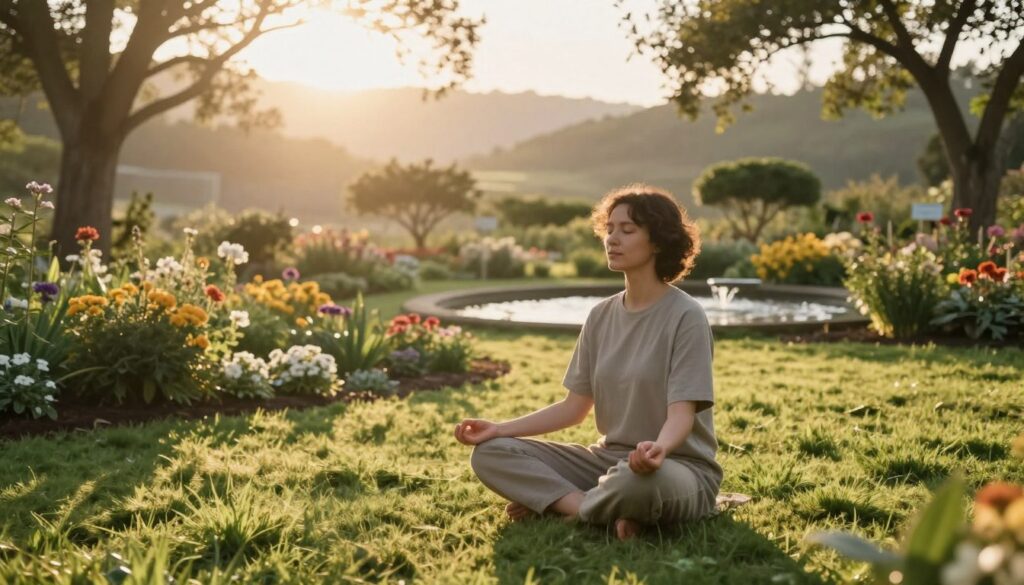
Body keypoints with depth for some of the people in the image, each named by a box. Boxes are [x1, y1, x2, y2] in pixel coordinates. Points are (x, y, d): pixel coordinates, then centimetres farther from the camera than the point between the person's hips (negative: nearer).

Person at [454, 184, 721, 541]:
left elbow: (682, 412, -20)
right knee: (490, 454, -8)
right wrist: (500, 429, -2)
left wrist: (659, 447, -43)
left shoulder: (685, 317, -11)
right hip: (609, 458, 7)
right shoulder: (601, 316, 7)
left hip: (679, 467, -6)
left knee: (639, 479, -43)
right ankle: (611, 512, -21)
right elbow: (574, 407, 9)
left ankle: (547, 501, -14)